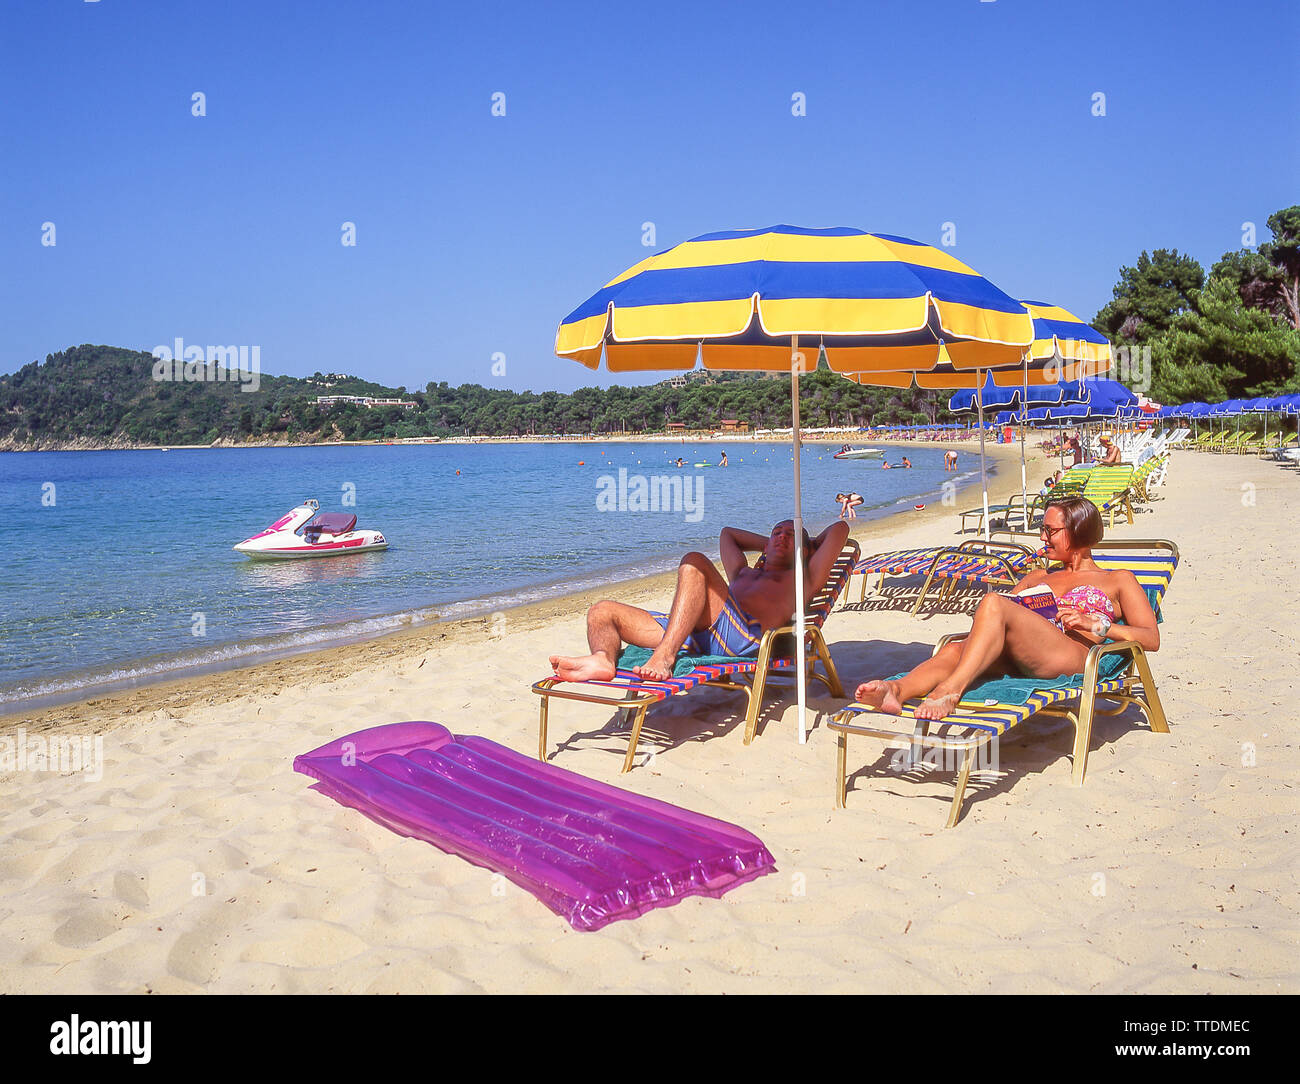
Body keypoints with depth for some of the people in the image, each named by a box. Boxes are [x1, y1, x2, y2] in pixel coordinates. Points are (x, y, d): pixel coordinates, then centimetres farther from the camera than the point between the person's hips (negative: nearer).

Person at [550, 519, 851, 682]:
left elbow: (839, 529, 21)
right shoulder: (744, 574, 44)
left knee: (694, 563, -30)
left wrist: (809, 545, 39)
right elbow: (727, 533, 60)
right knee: (602, 611, -6)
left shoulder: (801, 578, 27)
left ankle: (664, 656, -45)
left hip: (743, 634, -7)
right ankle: (603, 660, -42)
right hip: (695, 637, 7)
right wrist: (770, 545, 57)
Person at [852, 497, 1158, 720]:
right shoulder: (1038, 578, 38)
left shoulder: (1118, 580, 24)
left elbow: (1152, 639, 12)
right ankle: (895, 690, -57)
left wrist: (1093, 623, -2)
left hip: (1072, 658, -5)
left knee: (993, 603, -31)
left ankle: (949, 691, -46)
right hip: (1018, 661, 5)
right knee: (954, 649, -30)